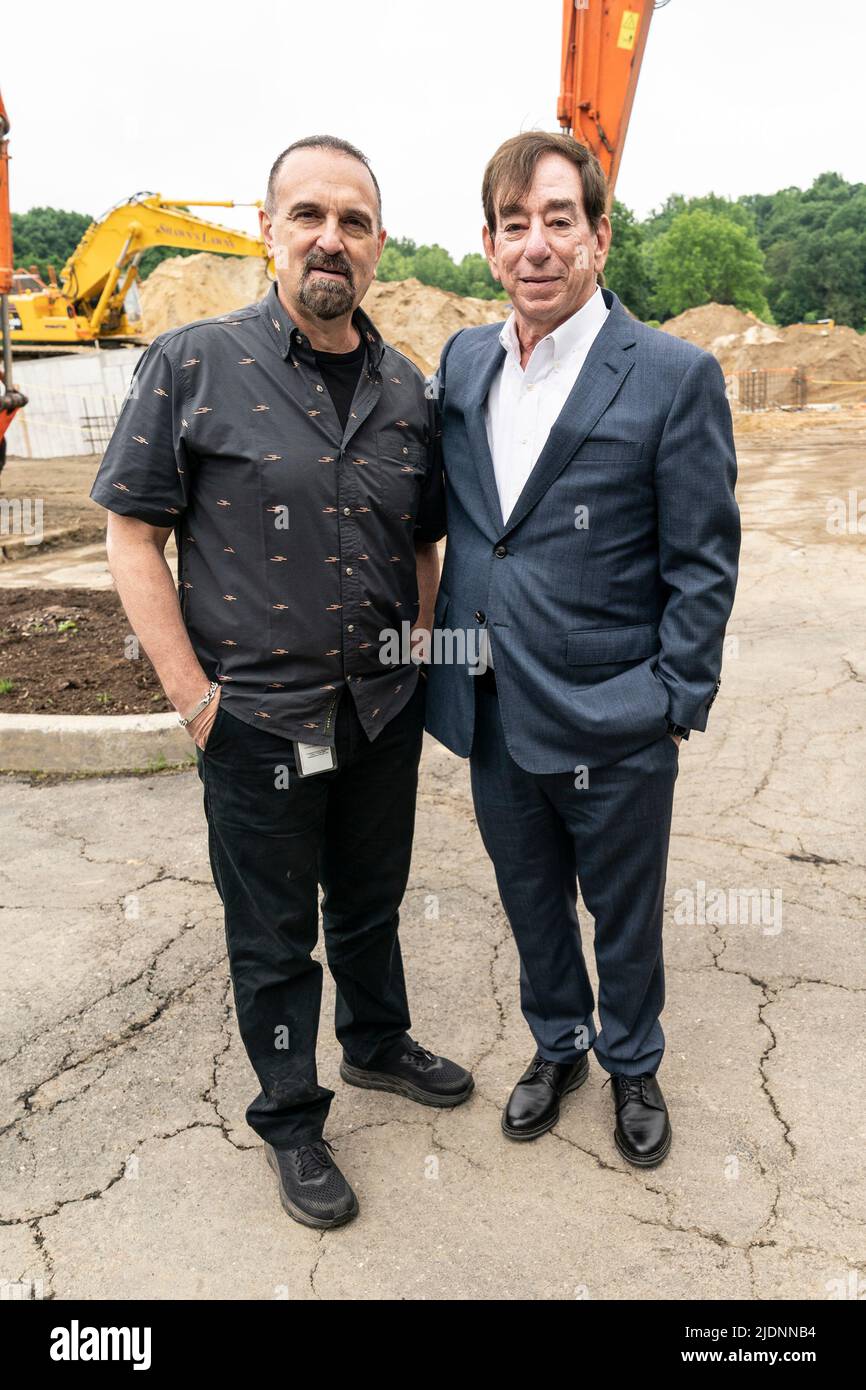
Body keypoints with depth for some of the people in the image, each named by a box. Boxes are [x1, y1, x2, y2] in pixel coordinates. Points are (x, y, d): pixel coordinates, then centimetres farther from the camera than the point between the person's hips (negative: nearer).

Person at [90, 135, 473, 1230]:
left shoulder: (407, 390, 4)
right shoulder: (193, 366, -9)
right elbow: (133, 535, -8)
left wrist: (417, 658, 6)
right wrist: (192, 695, -12)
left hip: (384, 715, 4)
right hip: (257, 721, -4)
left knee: (371, 900, 23)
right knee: (273, 936, 12)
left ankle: (377, 1044, 48)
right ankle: (289, 1119, 34)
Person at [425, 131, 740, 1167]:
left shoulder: (675, 376, -12)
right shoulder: (461, 361, 4)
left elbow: (703, 565, -9)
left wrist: (674, 706, -10)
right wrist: (453, 666, 8)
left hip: (613, 728, -4)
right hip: (494, 715, 5)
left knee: (624, 914, 16)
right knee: (532, 904, 22)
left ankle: (632, 1064, 43)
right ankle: (557, 1047, 47)